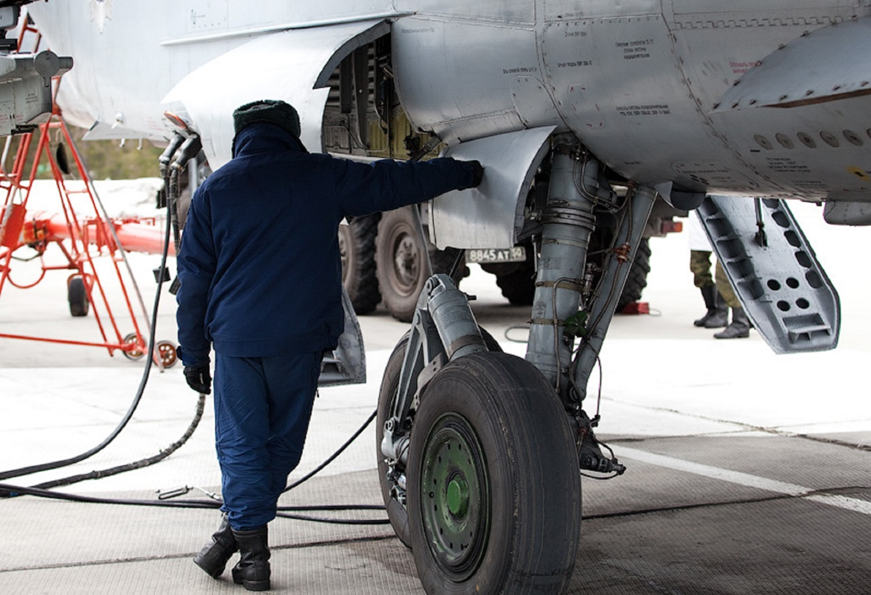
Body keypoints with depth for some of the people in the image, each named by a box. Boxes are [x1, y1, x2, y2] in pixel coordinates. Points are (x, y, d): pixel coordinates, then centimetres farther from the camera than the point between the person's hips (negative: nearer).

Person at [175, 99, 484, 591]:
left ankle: (251, 551, 2)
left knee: (240, 442, 5)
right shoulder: (322, 177, 2)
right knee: (283, 440, 12)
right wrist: (462, 173, 21)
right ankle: (238, 531, 13)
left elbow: (194, 279, 5)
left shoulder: (215, 190, 5)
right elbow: (394, 181, 8)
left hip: (236, 337, 0)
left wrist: (194, 352, 12)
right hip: (301, 338, 0)